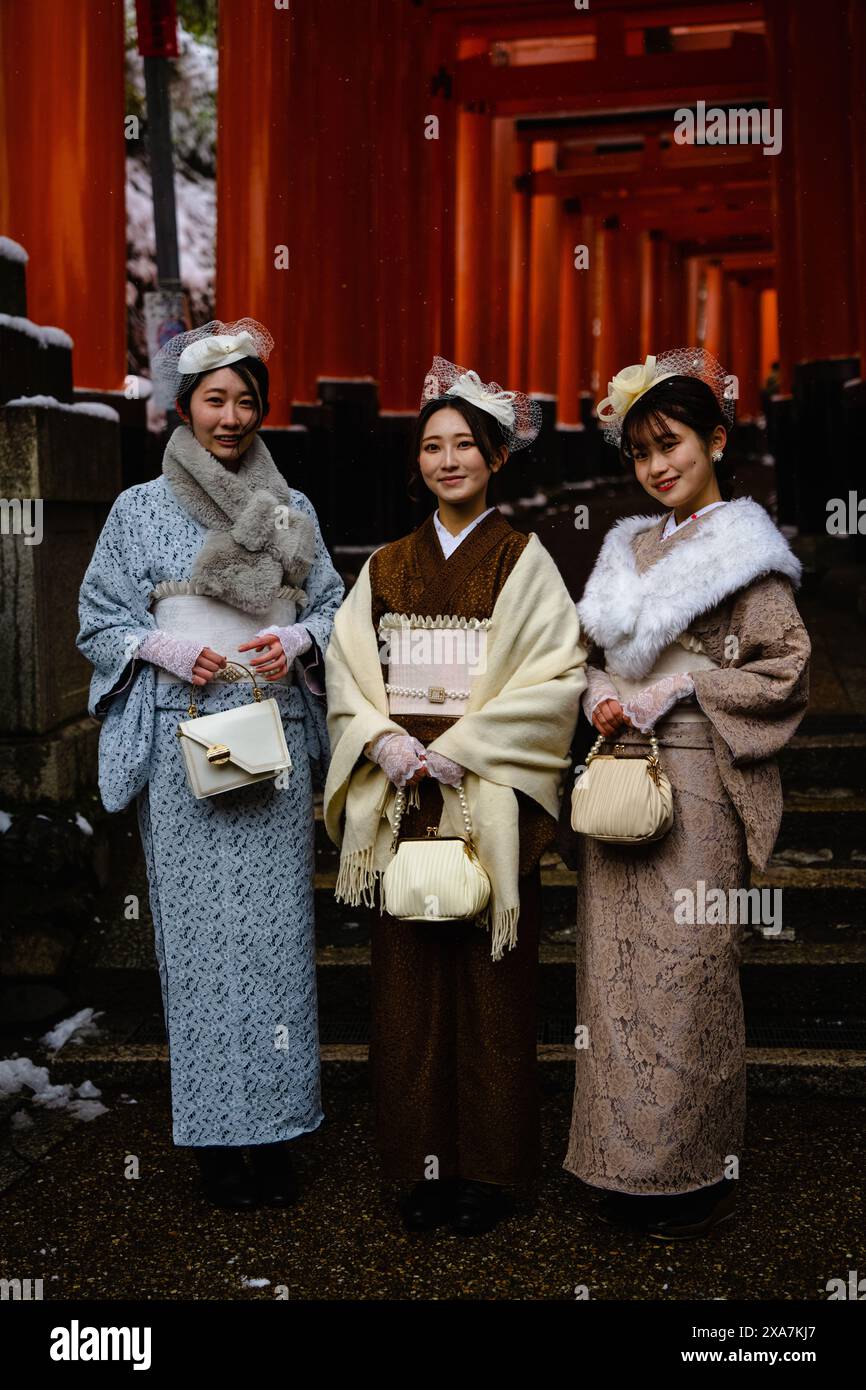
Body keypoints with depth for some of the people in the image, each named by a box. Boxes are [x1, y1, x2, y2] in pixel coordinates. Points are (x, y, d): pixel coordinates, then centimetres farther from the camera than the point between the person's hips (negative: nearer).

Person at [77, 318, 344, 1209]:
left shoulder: (293, 510, 14)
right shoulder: (140, 510, 8)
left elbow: (335, 608, 14)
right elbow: (100, 623, 6)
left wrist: (295, 640, -6)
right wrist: (172, 650, -11)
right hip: (184, 743, -2)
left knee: (276, 926, 1)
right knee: (199, 928, -2)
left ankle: (275, 1132, 10)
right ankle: (217, 1135, 7)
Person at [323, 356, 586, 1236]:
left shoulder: (522, 560, 2)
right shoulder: (388, 566, 13)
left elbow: (556, 672, -7)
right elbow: (345, 665, 9)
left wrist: (459, 748, -14)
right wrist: (382, 740, -10)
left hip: (488, 796, -3)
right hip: (400, 796, 3)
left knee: (489, 978, 2)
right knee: (409, 978, 5)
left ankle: (487, 1166, 15)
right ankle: (423, 1161, 17)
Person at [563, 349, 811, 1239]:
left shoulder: (743, 552, -3)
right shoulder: (629, 548, 16)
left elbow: (785, 672, -8)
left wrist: (676, 689, -14)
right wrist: (599, 696, 1)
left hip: (694, 787, -6)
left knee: (687, 972, -3)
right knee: (618, 972, 8)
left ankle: (698, 1173, 12)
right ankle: (630, 1169, 21)